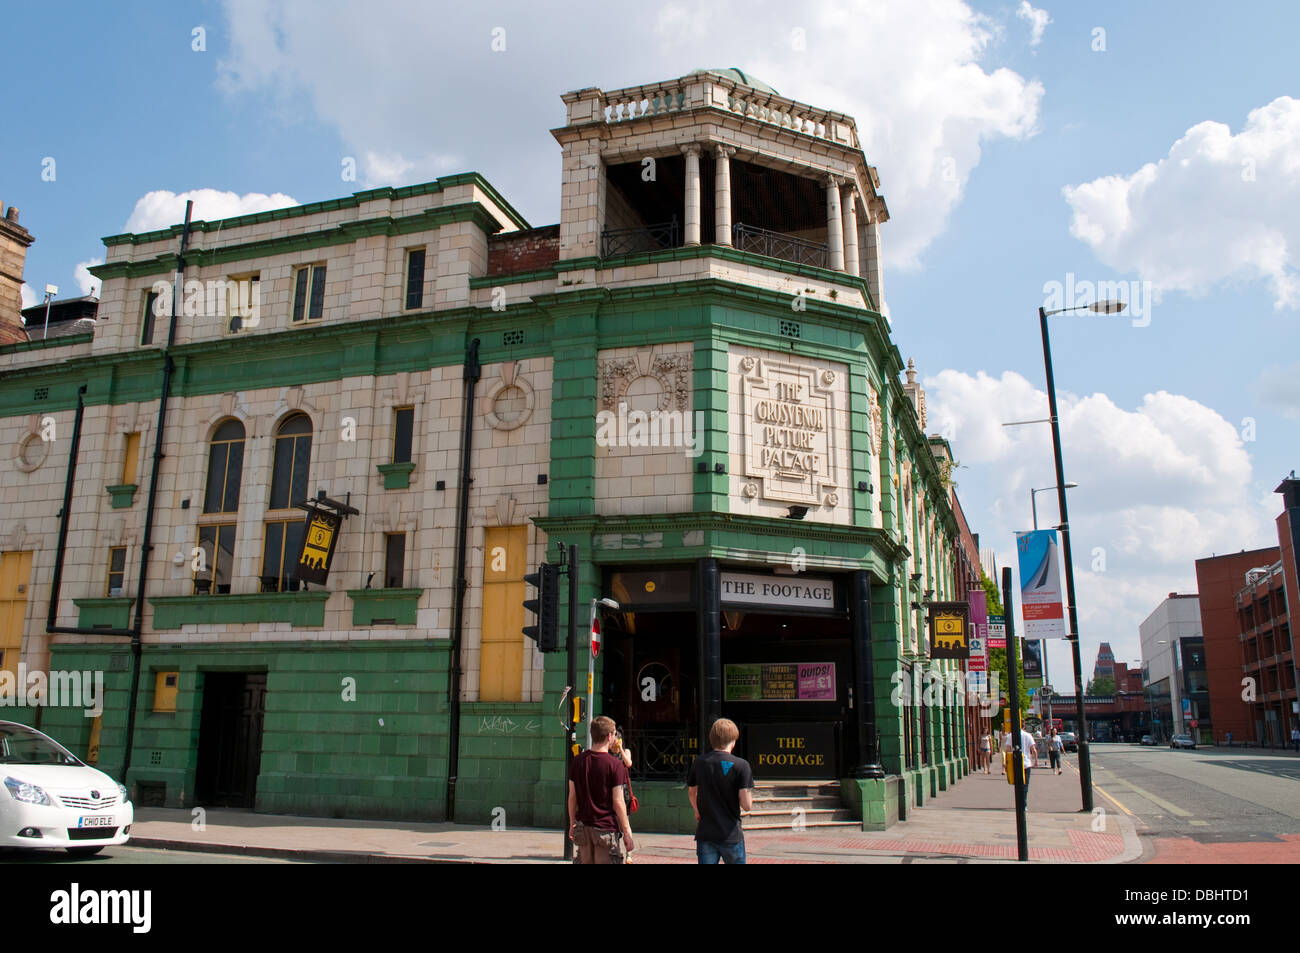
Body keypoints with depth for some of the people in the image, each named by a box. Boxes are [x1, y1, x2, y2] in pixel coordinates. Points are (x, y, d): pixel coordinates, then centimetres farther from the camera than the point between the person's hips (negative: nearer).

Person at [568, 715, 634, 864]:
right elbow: (618, 802, -12)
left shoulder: (577, 761, 3)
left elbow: (572, 797, 7)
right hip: (606, 828, -5)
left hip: (583, 827, 5)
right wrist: (627, 832, -5)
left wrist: (572, 823, 19)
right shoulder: (615, 765, -11)